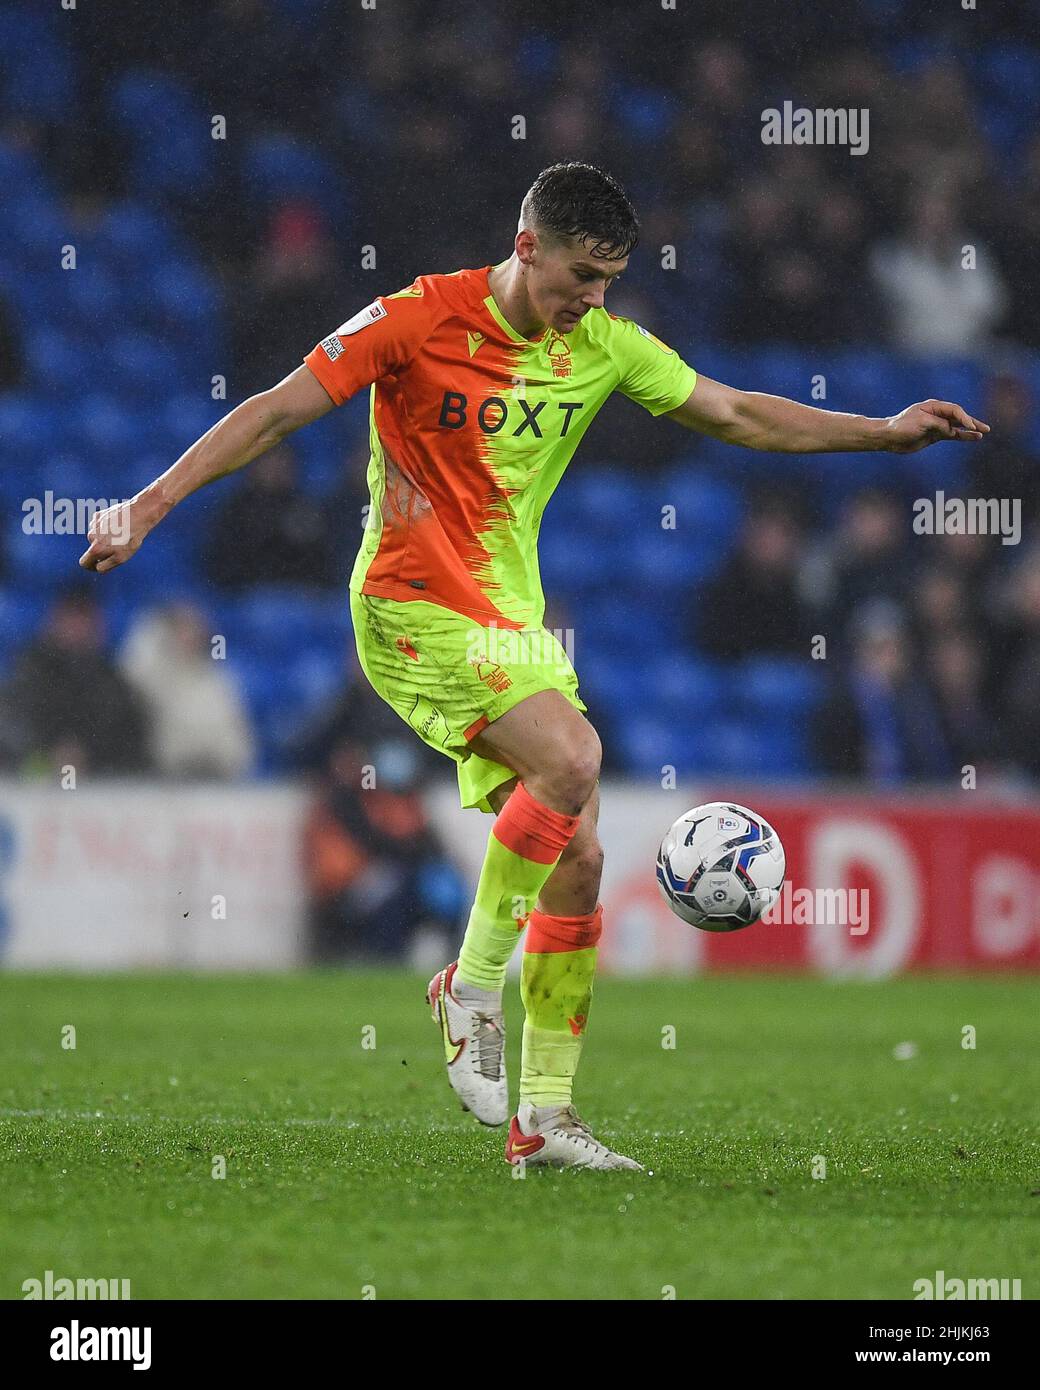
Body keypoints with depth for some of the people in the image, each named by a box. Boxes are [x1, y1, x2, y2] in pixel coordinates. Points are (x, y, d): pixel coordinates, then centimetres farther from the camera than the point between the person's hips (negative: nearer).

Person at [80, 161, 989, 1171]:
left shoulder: (604, 345, 5)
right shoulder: (419, 320, -12)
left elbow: (738, 416, 15)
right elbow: (278, 410, -10)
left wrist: (885, 433, 9)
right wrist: (151, 502, -16)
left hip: (512, 621, 7)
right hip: (414, 607, -7)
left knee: (578, 857, -2)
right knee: (572, 754, -28)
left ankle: (543, 1117, 5)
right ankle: (472, 985, -13)